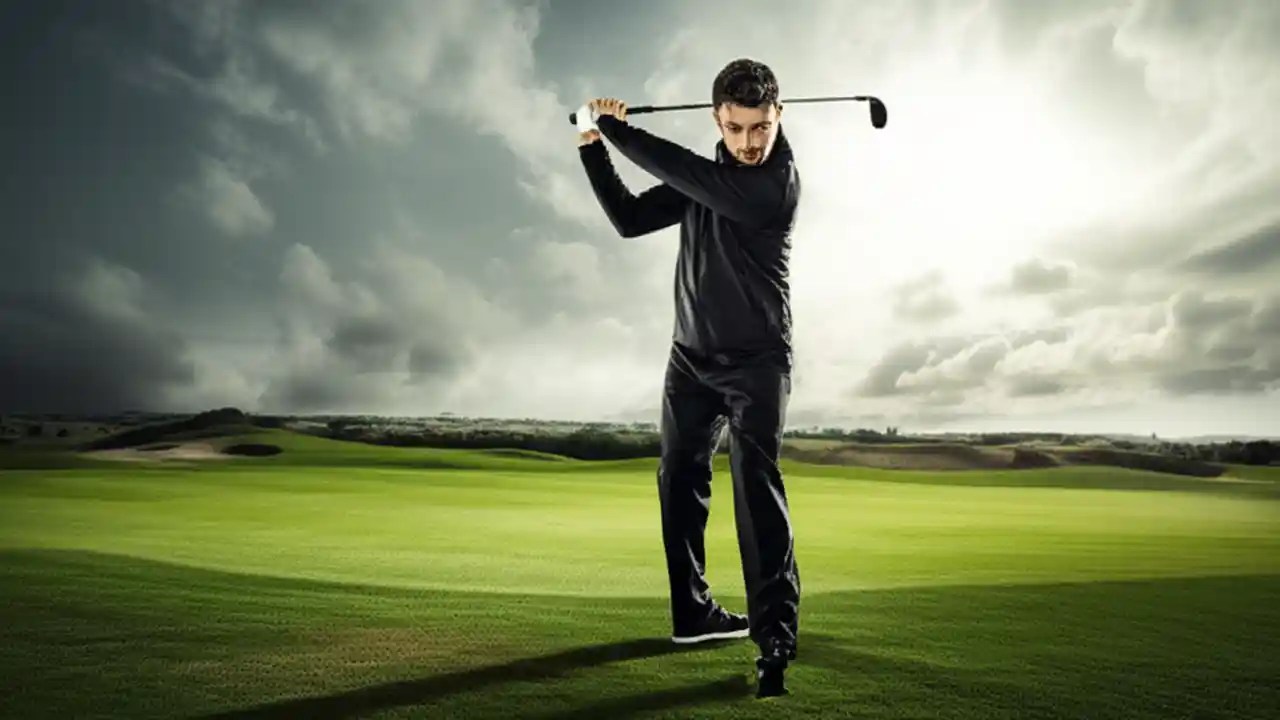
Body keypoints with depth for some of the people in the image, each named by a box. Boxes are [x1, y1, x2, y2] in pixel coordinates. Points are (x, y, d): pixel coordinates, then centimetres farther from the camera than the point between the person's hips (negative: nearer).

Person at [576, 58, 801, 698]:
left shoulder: (779, 182, -15)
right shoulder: (704, 175, 8)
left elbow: (681, 171, -23)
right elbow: (630, 219, 7)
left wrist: (615, 127, -11)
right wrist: (594, 147, -1)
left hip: (756, 360, -7)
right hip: (691, 357, 7)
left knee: (756, 479, -21)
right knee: (680, 481, 11)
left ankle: (775, 635, -22)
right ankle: (694, 612, 24)